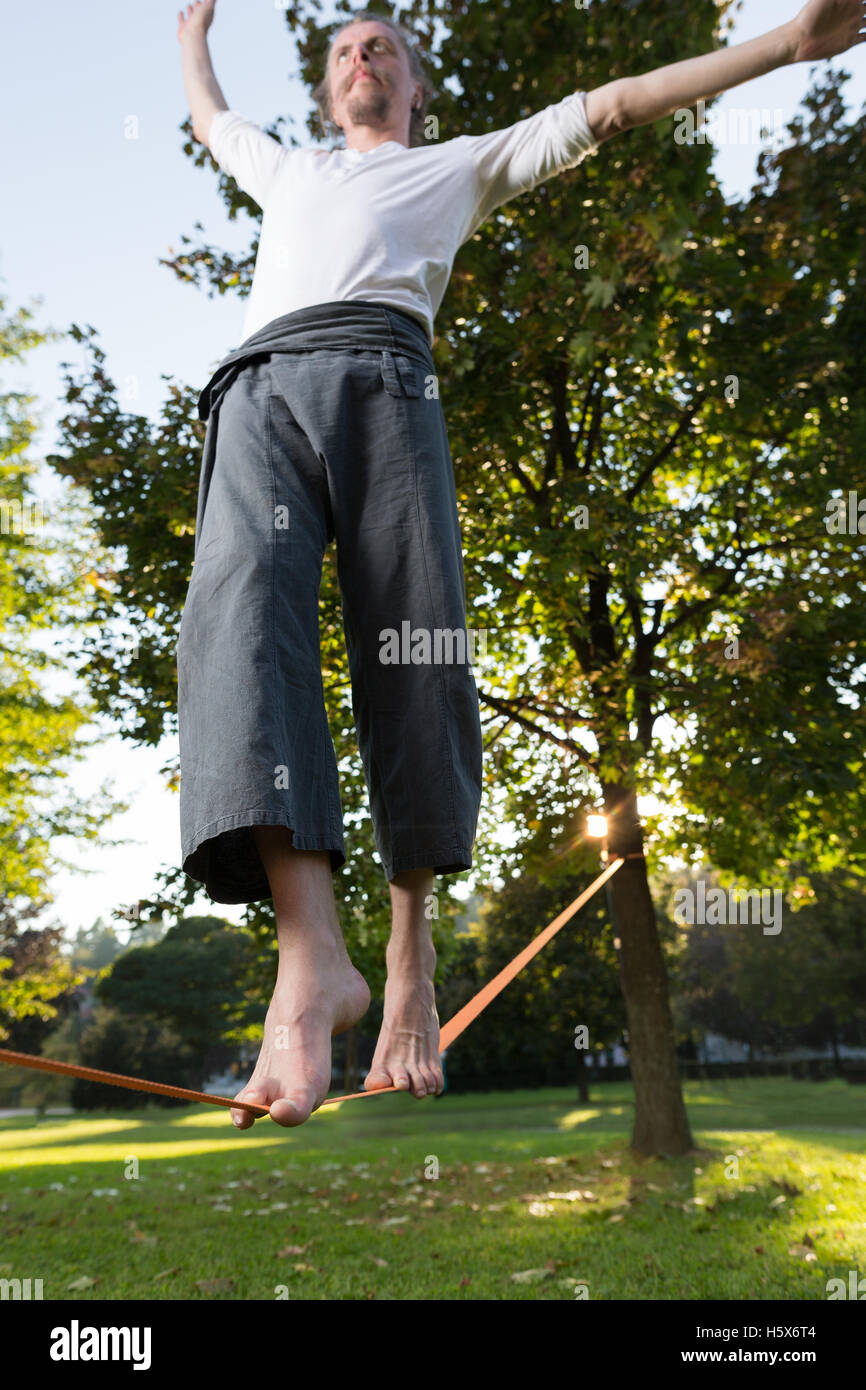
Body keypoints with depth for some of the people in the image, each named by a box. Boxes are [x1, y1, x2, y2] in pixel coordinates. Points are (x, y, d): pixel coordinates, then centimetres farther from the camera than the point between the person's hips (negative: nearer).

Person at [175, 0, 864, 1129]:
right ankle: (312, 953, -42)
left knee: (415, 661, -18)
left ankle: (411, 960, -8)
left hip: (383, 379, -2)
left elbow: (613, 105, 30)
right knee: (242, 607, -28)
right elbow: (211, 120, 64)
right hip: (262, 389, 2)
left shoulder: (461, 164, 35)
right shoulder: (288, 170, 44)